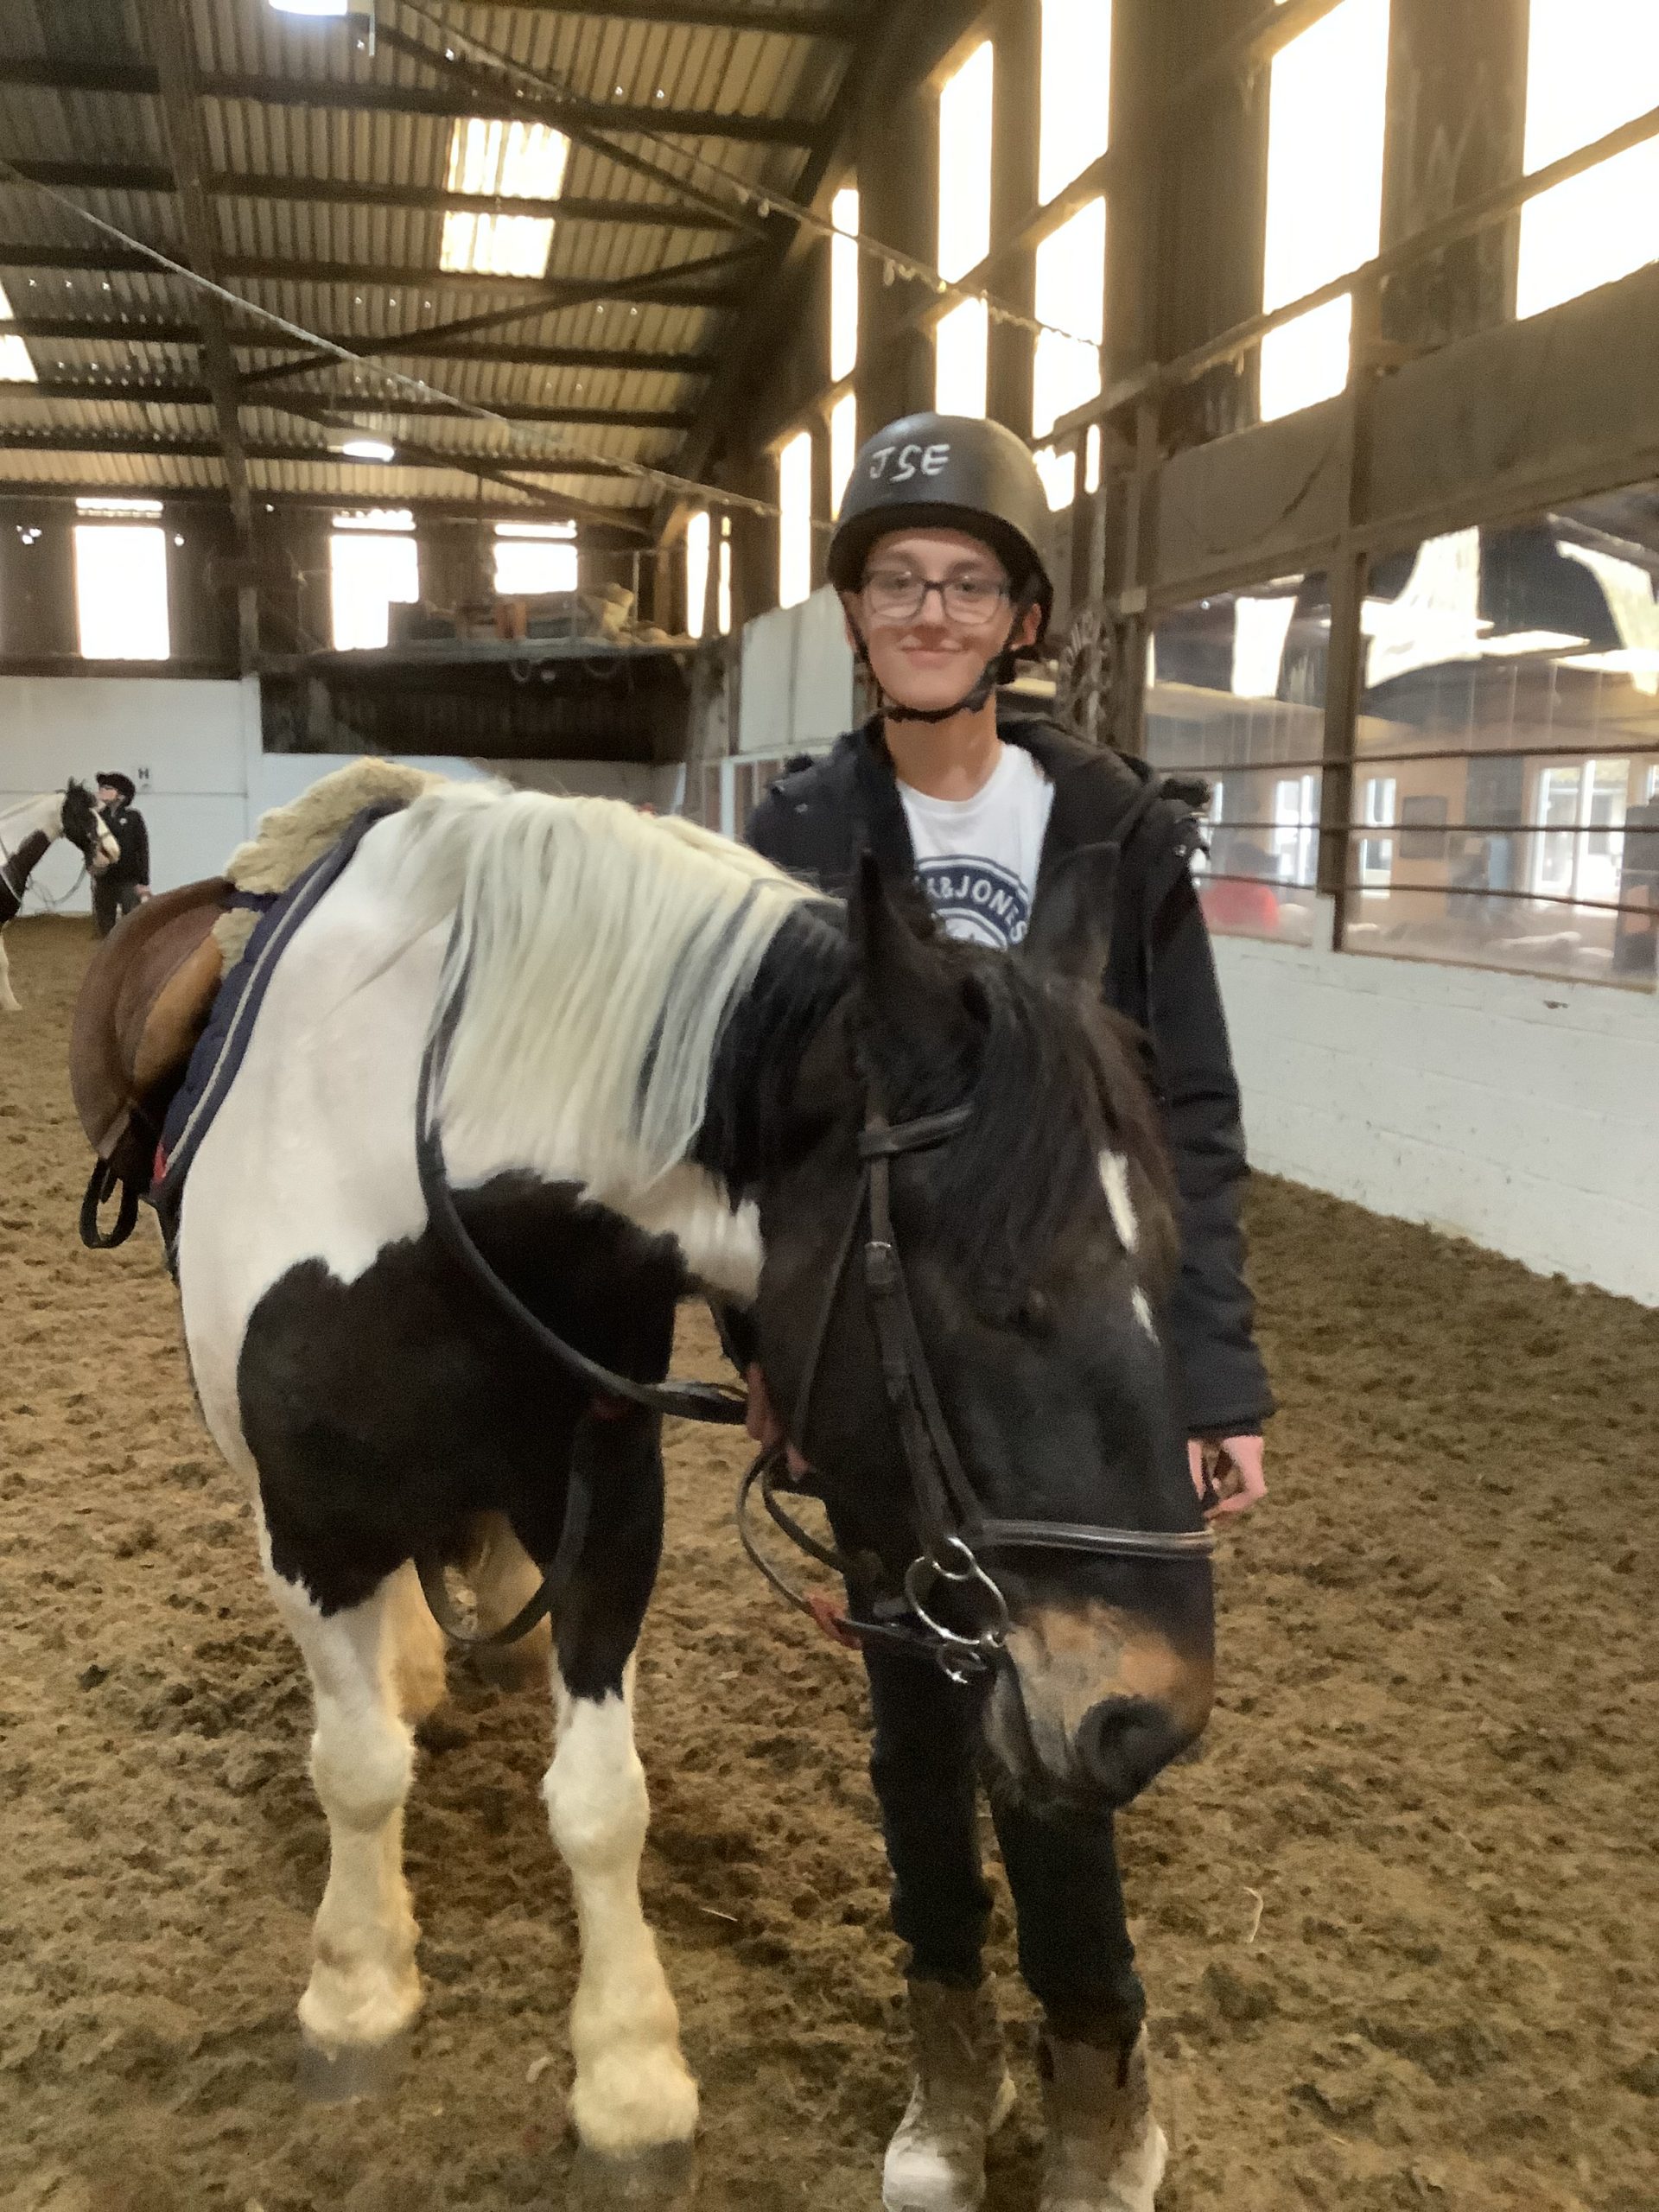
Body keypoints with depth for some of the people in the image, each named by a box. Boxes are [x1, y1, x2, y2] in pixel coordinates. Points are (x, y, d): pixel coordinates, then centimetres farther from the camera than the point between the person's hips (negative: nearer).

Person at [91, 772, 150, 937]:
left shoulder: (133, 817, -5)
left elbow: (142, 850, -6)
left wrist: (144, 882, -9)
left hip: (129, 882, -4)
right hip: (103, 882, 4)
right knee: (105, 927, 11)